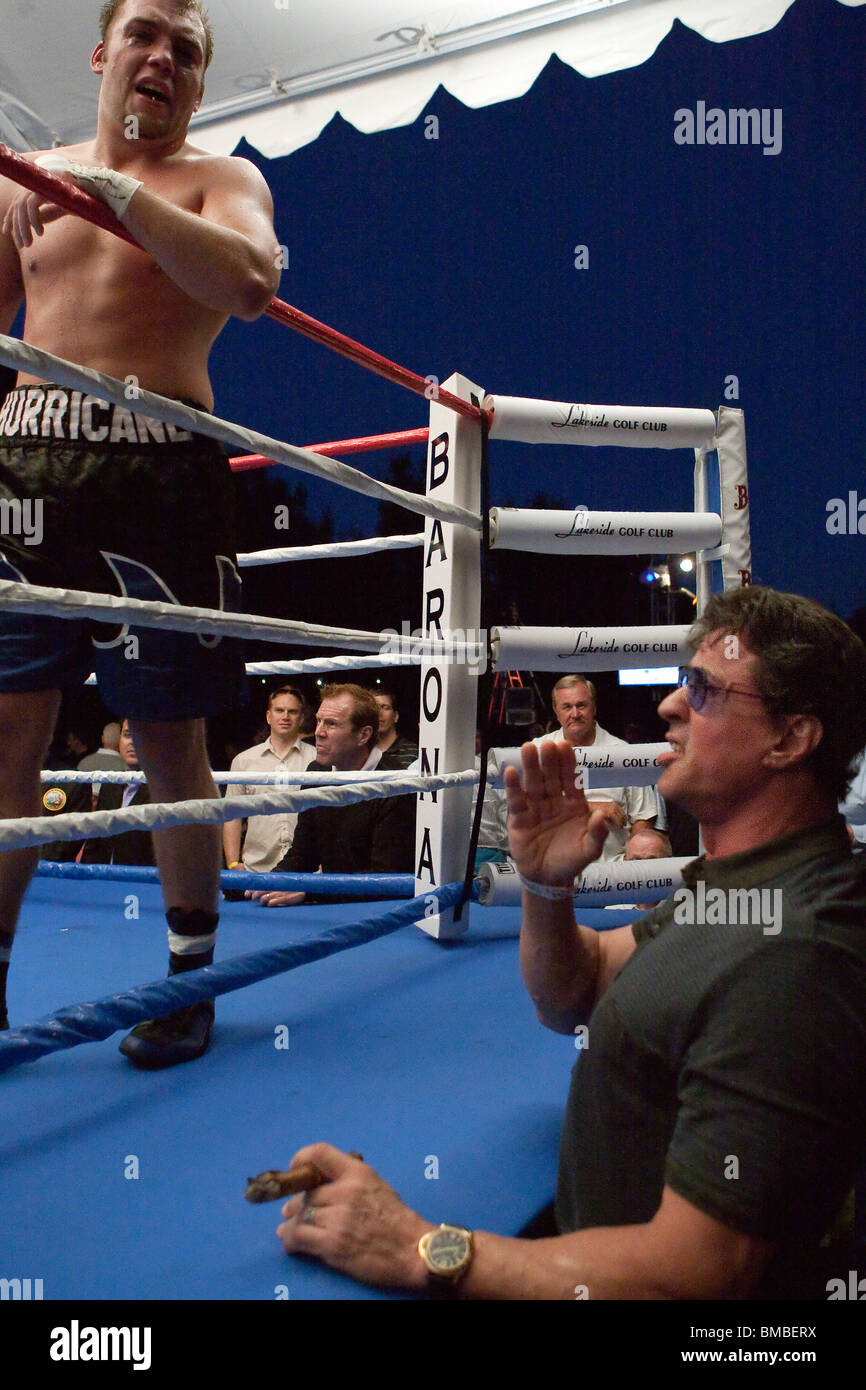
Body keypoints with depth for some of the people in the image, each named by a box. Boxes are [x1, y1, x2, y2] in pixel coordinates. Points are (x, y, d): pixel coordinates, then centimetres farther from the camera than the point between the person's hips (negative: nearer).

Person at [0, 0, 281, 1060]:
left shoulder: (221, 179, 9)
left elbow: (252, 281, -14)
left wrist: (116, 191, -13)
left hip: (152, 474, -4)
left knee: (170, 740, 2)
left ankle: (190, 975, 18)